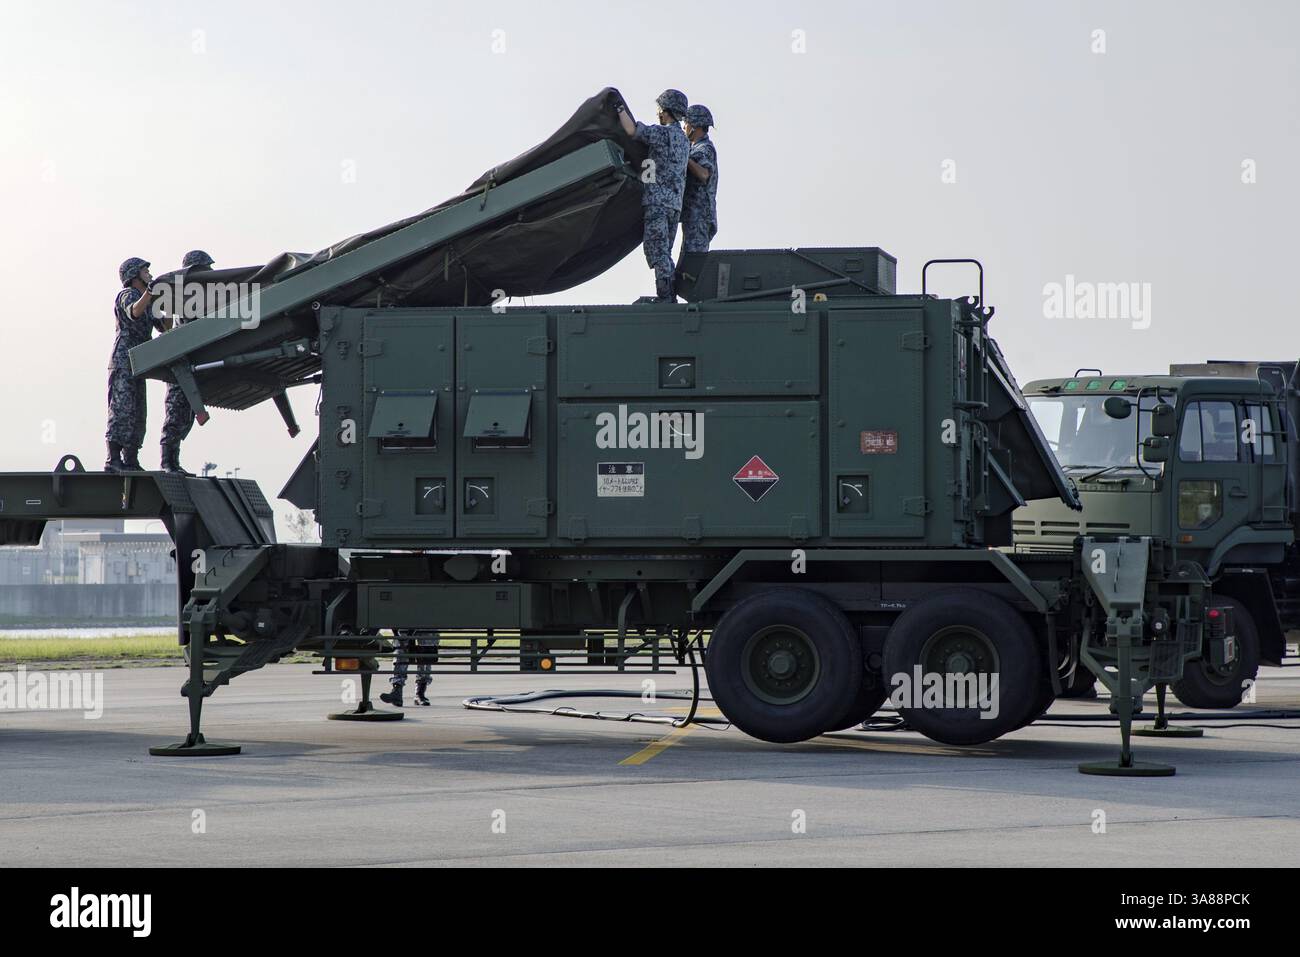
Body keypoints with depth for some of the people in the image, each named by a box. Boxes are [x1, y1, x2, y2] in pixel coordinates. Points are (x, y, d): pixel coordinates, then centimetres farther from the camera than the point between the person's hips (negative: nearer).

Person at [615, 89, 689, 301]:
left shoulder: (663, 133, -10)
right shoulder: (684, 140, 18)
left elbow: (631, 130, -19)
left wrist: (620, 108, -4)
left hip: (657, 201, -9)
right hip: (675, 203, 9)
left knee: (657, 250, -10)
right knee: (664, 253, 13)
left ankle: (665, 296, -15)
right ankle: (670, 298, 10)